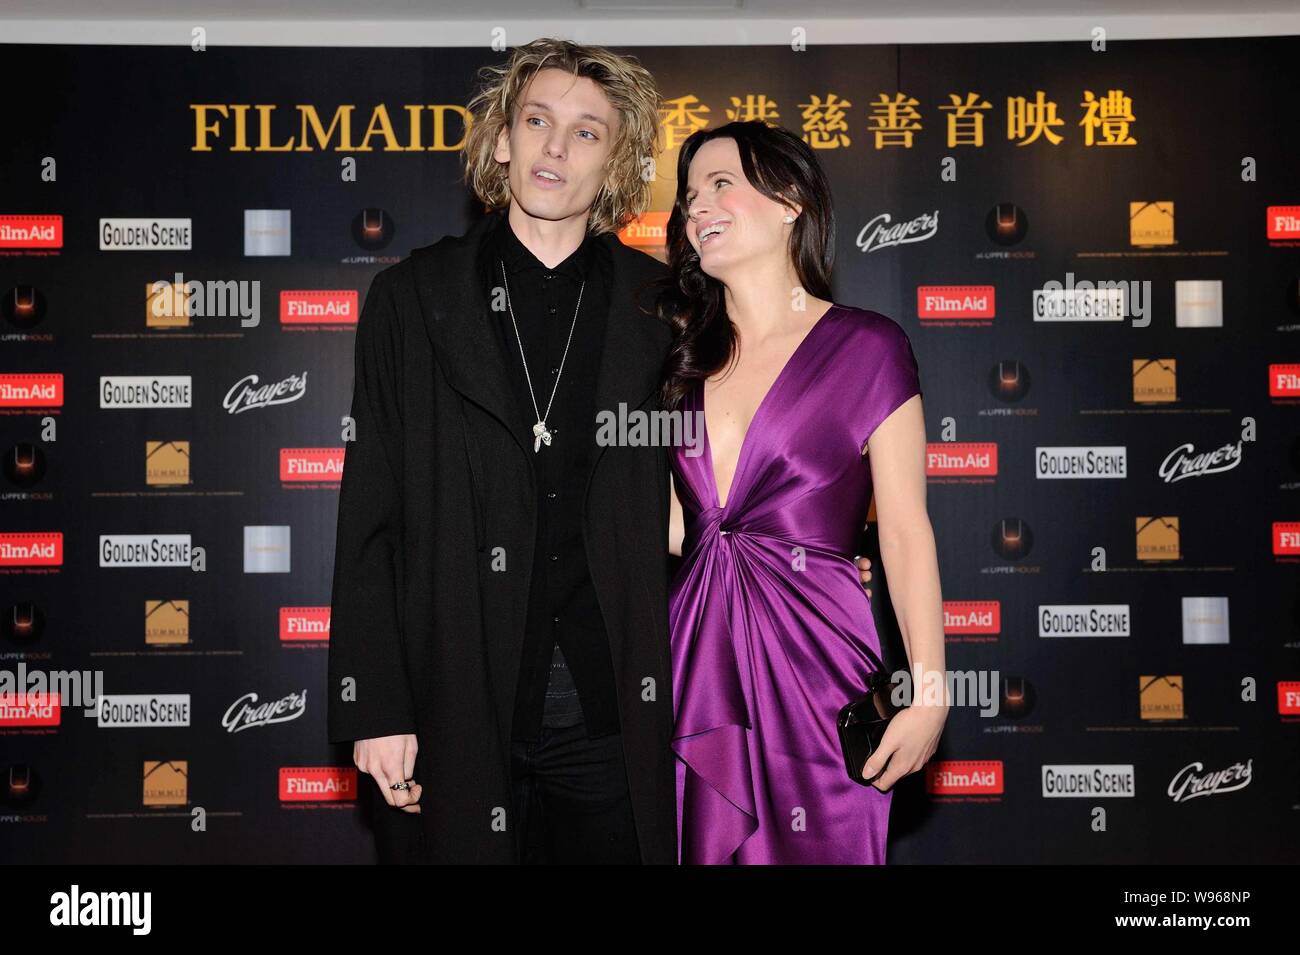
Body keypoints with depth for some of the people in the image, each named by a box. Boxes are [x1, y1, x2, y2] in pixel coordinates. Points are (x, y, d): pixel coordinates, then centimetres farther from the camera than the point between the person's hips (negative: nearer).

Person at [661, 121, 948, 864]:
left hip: (810, 663, -4)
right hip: (696, 659, 4)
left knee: (810, 847, 5)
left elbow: (906, 531, -5)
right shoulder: (683, 351, 11)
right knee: (700, 844, 10)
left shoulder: (865, 346, -2)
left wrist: (929, 694, -10)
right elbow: (672, 531, 10)